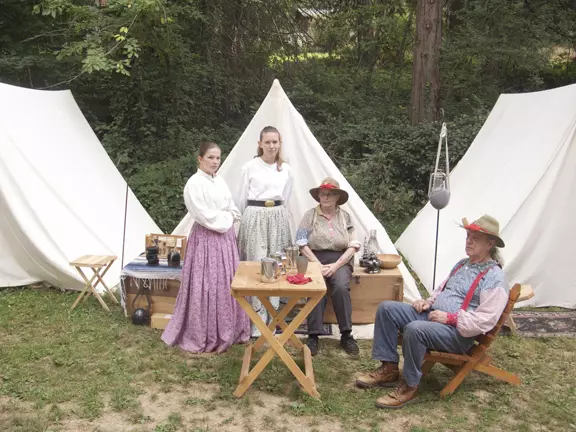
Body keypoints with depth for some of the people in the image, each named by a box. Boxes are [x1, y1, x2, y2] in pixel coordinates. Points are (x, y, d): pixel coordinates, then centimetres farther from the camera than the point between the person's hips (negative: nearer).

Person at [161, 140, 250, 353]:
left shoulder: (220, 181, 13)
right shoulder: (194, 183, -12)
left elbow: (233, 210, 15)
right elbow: (204, 215, -19)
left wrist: (224, 218, -3)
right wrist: (224, 218, -8)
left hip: (225, 237, 8)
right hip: (206, 239, -8)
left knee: (226, 285, 12)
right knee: (206, 287, -4)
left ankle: (227, 331, 24)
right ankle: (203, 338, 7)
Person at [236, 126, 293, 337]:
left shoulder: (286, 169, 7)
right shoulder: (250, 167, -2)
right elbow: (241, 199, 5)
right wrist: (245, 221, 11)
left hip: (278, 219, 3)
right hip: (255, 218, -3)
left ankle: (272, 319, 19)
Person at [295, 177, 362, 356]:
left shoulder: (345, 216, 7)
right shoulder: (310, 215, 3)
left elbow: (353, 246, 1)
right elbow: (302, 244, -2)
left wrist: (335, 265, -13)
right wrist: (318, 265, -14)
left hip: (340, 261, 1)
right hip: (315, 259, -1)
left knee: (341, 287, -29)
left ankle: (346, 335, -16)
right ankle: (313, 336, -21)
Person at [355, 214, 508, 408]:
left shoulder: (495, 278, -12)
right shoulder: (462, 263, 16)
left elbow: (485, 320, -20)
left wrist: (449, 318, -21)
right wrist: (428, 302, 7)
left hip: (458, 332, -9)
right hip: (431, 314, 9)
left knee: (414, 329, -37)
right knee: (386, 308, -6)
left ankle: (409, 386, -17)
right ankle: (389, 369, -2)